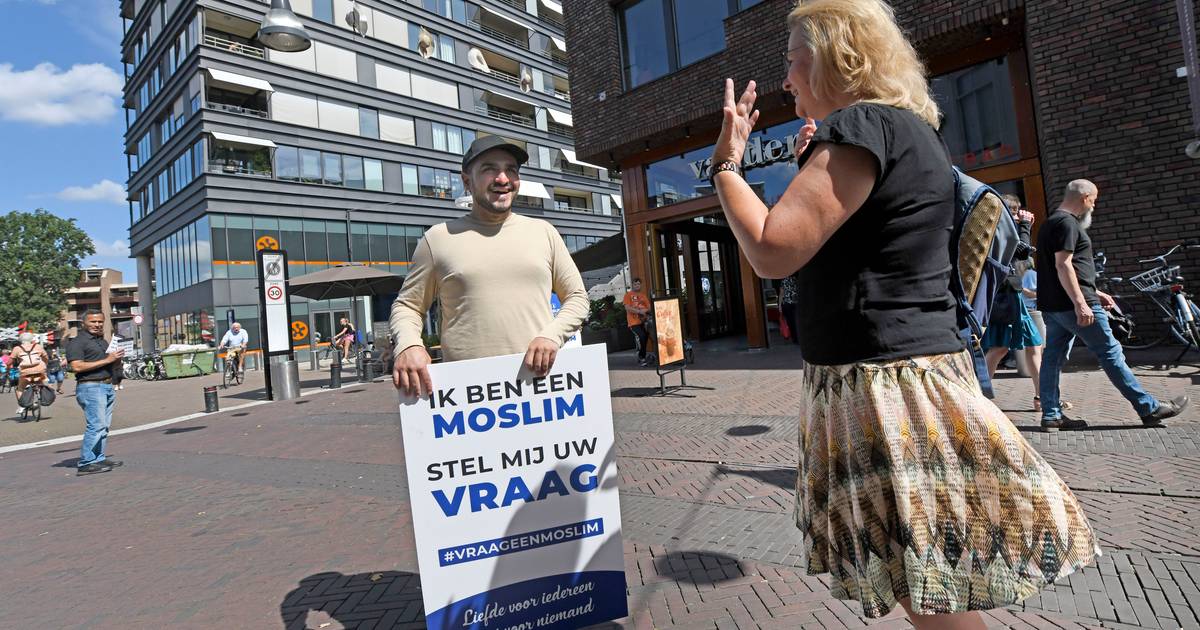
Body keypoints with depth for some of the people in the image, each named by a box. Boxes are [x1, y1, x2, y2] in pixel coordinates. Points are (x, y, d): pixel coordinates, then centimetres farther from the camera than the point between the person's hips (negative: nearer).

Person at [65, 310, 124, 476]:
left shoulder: (103, 340, 20)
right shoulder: (76, 342, -6)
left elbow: (114, 363, 30)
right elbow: (77, 367, -17)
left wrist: (118, 358, 7)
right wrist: (106, 360, -17)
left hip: (107, 386, 8)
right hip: (90, 387, -8)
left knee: (104, 425, 9)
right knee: (96, 425, -14)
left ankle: (100, 458, 15)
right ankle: (86, 464, -9)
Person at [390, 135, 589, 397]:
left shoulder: (543, 231, 12)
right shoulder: (439, 238, 8)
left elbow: (577, 297, 13)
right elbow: (407, 305, 12)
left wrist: (552, 335, -7)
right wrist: (408, 345, -10)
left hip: (540, 383, 2)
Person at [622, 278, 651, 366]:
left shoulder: (643, 295, 19)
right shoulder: (628, 294, 4)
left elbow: (649, 307, 13)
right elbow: (627, 308, -8)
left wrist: (646, 310, -11)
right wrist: (639, 311, -17)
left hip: (644, 321, 5)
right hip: (634, 322, -5)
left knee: (645, 338, -1)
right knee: (641, 337, -21)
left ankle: (641, 357, 16)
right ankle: (641, 358, -9)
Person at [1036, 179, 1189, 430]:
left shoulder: (1051, 223, 21)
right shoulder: (1067, 223, -11)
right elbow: (1063, 265, -21)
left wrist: (1095, 293, 26)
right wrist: (1081, 303, -24)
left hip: (1052, 305, 10)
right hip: (1073, 304, -10)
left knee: (1053, 357, 6)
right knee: (1110, 353, 0)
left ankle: (1051, 415, 8)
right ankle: (1149, 408, 10)